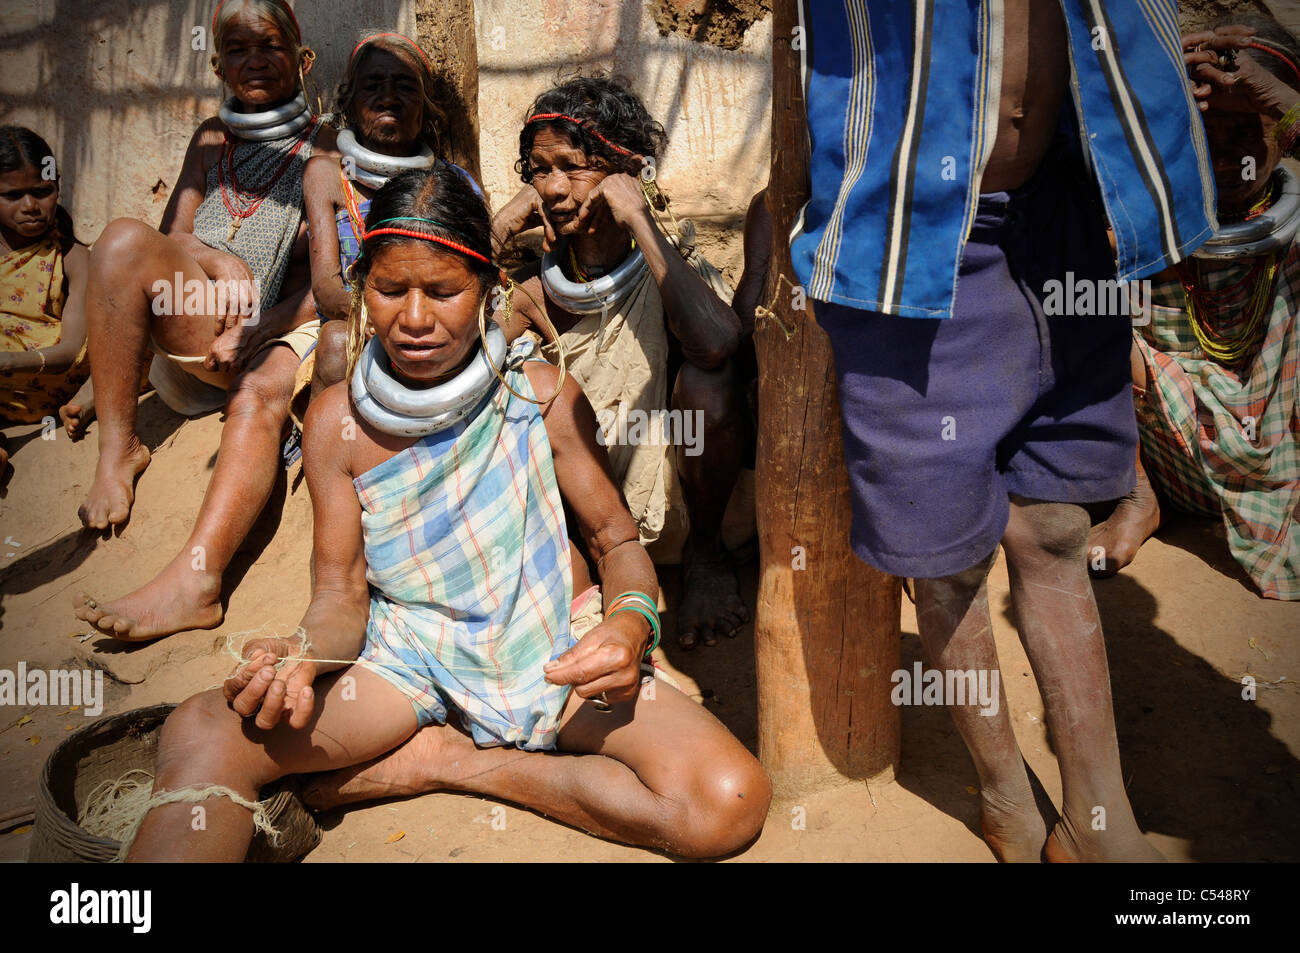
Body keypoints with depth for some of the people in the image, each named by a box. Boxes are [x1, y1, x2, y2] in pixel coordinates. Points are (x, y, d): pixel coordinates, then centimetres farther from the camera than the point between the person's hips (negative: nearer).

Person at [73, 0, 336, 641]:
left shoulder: (324, 148, 8)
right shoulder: (211, 140, 22)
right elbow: (170, 235, 13)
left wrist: (254, 330, -17)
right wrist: (216, 264, -12)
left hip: (280, 329, -4)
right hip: (194, 337, 4)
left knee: (260, 393, -37)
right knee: (123, 239, -24)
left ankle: (195, 578, -56)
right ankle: (118, 451, -21)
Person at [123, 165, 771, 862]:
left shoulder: (541, 395, -7)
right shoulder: (338, 420, -4)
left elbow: (618, 542, 0)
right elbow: (342, 592, 0)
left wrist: (631, 619, -23)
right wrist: (303, 656, -23)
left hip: (551, 650, 3)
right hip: (409, 659, -2)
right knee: (199, 733, -31)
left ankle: (442, 762, -10)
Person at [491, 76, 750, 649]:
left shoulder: (670, 264, -18)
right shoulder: (542, 287, -6)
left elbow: (715, 342, -41)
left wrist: (638, 217, -30)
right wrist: (499, 229, -16)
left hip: (674, 498, -3)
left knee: (708, 383, -33)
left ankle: (707, 557, -5)